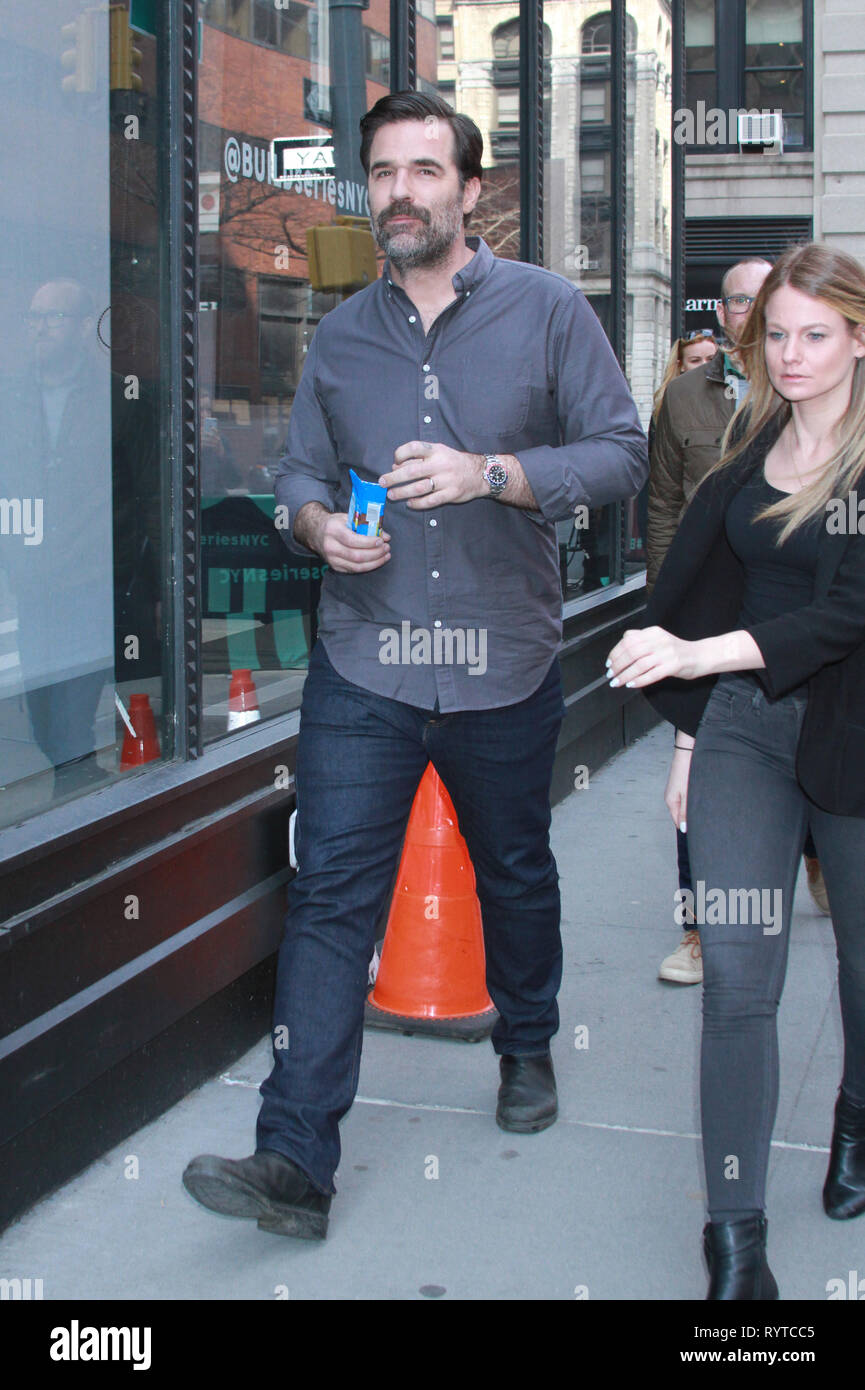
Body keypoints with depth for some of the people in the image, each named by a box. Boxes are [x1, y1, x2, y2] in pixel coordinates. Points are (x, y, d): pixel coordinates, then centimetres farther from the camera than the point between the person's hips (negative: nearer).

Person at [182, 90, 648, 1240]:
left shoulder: (549, 311, 0)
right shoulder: (341, 336, 9)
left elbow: (623, 453, -5)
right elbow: (300, 469, 15)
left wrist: (492, 474, -20)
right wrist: (319, 522, -10)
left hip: (504, 667, -1)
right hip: (362, 669, 1)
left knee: (516, 875, 17)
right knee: (330, 896, -7)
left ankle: (527, 1048, 45)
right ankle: (296, 1163, -6)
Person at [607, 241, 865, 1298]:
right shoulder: (750, 446, 10)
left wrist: (698, 655, -26)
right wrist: (691, 734, 13)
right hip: (743, 722, 3)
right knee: (736, 967, -7)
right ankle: (736, 1238, -3)